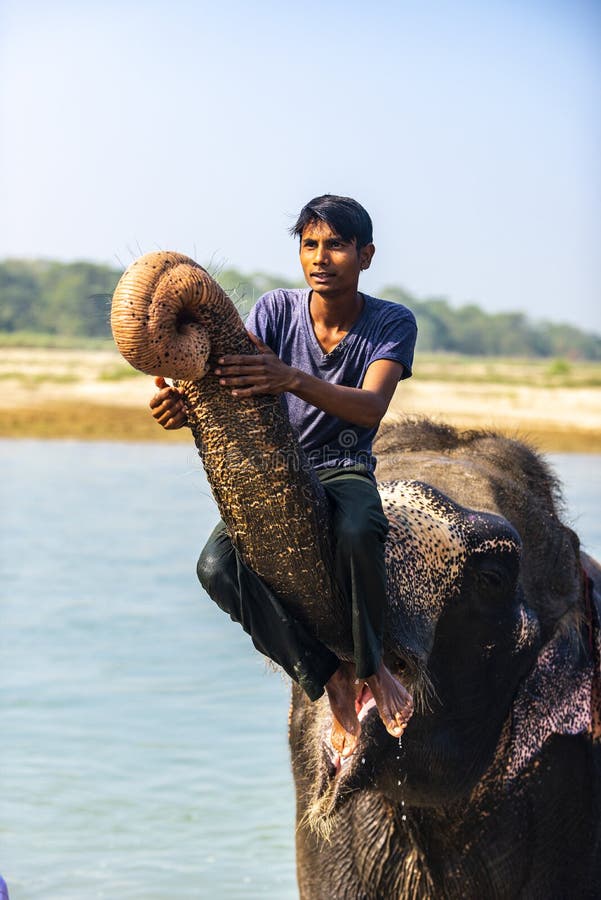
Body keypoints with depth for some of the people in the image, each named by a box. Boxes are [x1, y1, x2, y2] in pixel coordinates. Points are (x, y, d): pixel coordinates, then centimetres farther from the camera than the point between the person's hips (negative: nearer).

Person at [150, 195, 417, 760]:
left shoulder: (392, 324, -8)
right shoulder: (276, 311, -3)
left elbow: (370, 408, -27)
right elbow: (227, 386, -16)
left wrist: (291, 379, -46)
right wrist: (184, 406, -42)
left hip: (344, 474, -2)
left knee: (357, 534, -40)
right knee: (217, 565, -29)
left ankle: (370, 665, -11)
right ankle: (330, 678, -14)